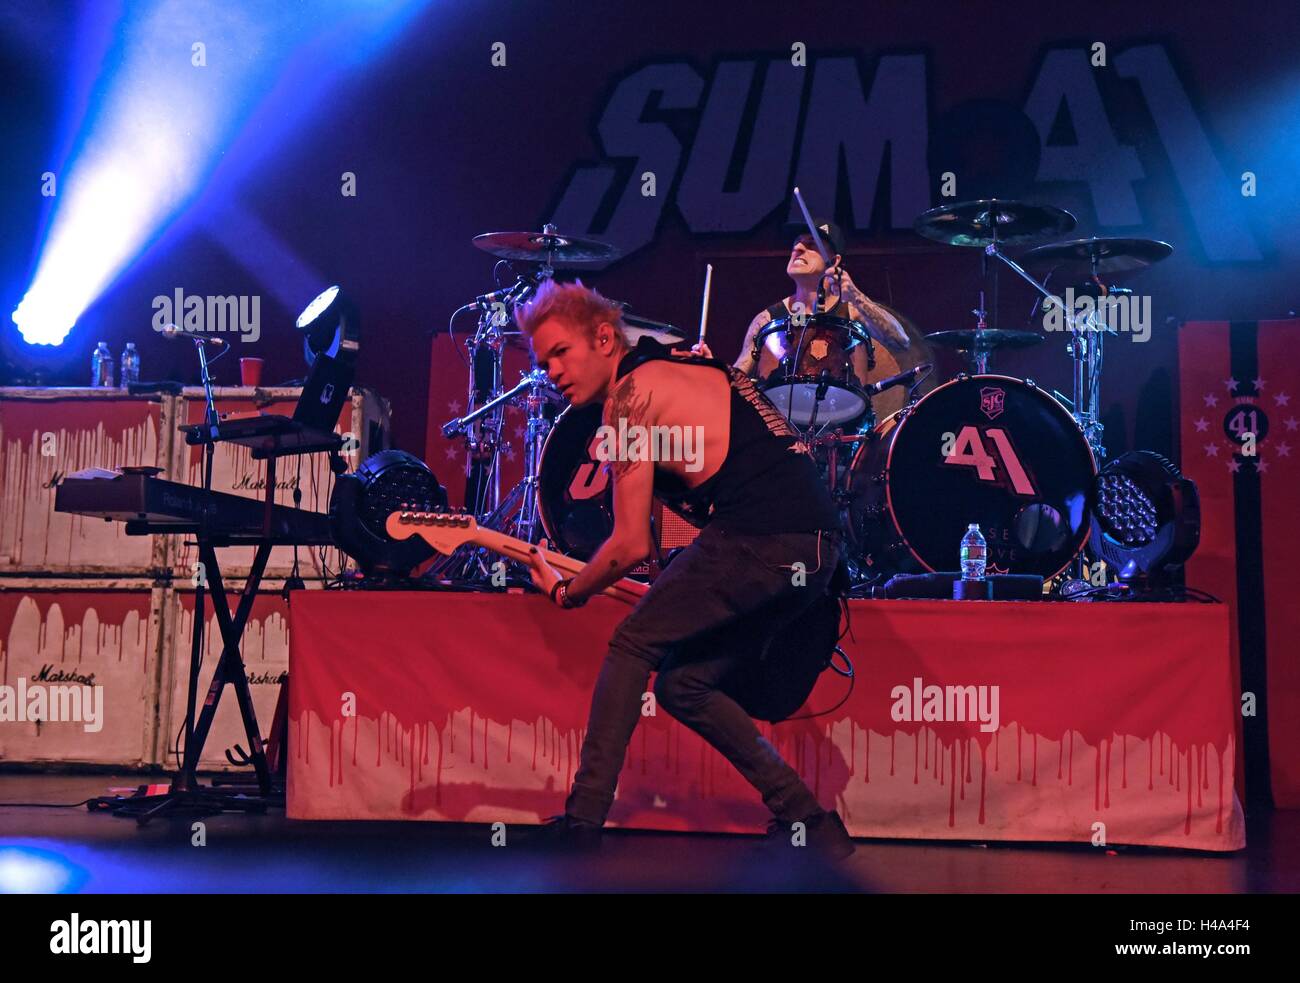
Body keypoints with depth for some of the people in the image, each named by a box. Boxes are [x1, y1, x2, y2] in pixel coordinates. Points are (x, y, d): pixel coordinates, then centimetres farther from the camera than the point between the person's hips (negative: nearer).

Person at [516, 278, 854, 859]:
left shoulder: (629, 393, -3)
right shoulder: (682, 367, 24)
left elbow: (632, 545, -3)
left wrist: (567, 594, 15)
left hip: (759, 538, -9)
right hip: (817, 548, 9)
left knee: (633, 644, 2)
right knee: (683, 684, 14)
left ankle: (582, 822, 2)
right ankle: (807, 821, 12)